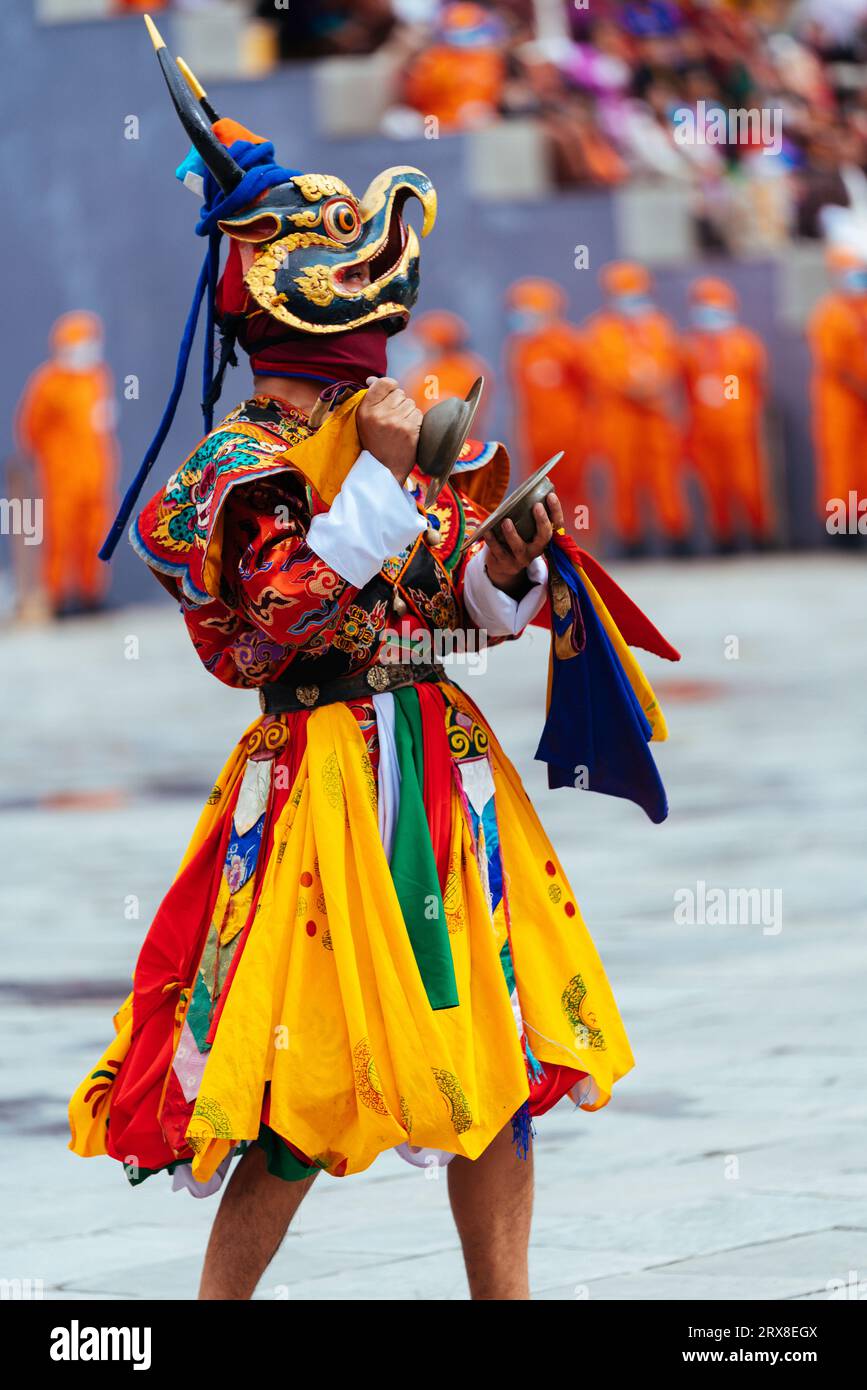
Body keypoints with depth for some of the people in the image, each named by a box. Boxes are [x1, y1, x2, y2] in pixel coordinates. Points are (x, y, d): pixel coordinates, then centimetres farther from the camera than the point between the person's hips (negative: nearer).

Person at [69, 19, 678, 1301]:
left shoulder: (393, 432, 13)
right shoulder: (246, 461, -9)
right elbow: (279, 618, -22)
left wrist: (509, 558, -5)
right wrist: (379, 478, -22)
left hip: (448, 770, 8)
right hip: (332, 780, -8)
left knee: (494, 1047, 8)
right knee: (311, 1089, -6)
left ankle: (503, 1293, 15)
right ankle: (223, 1295, 7)